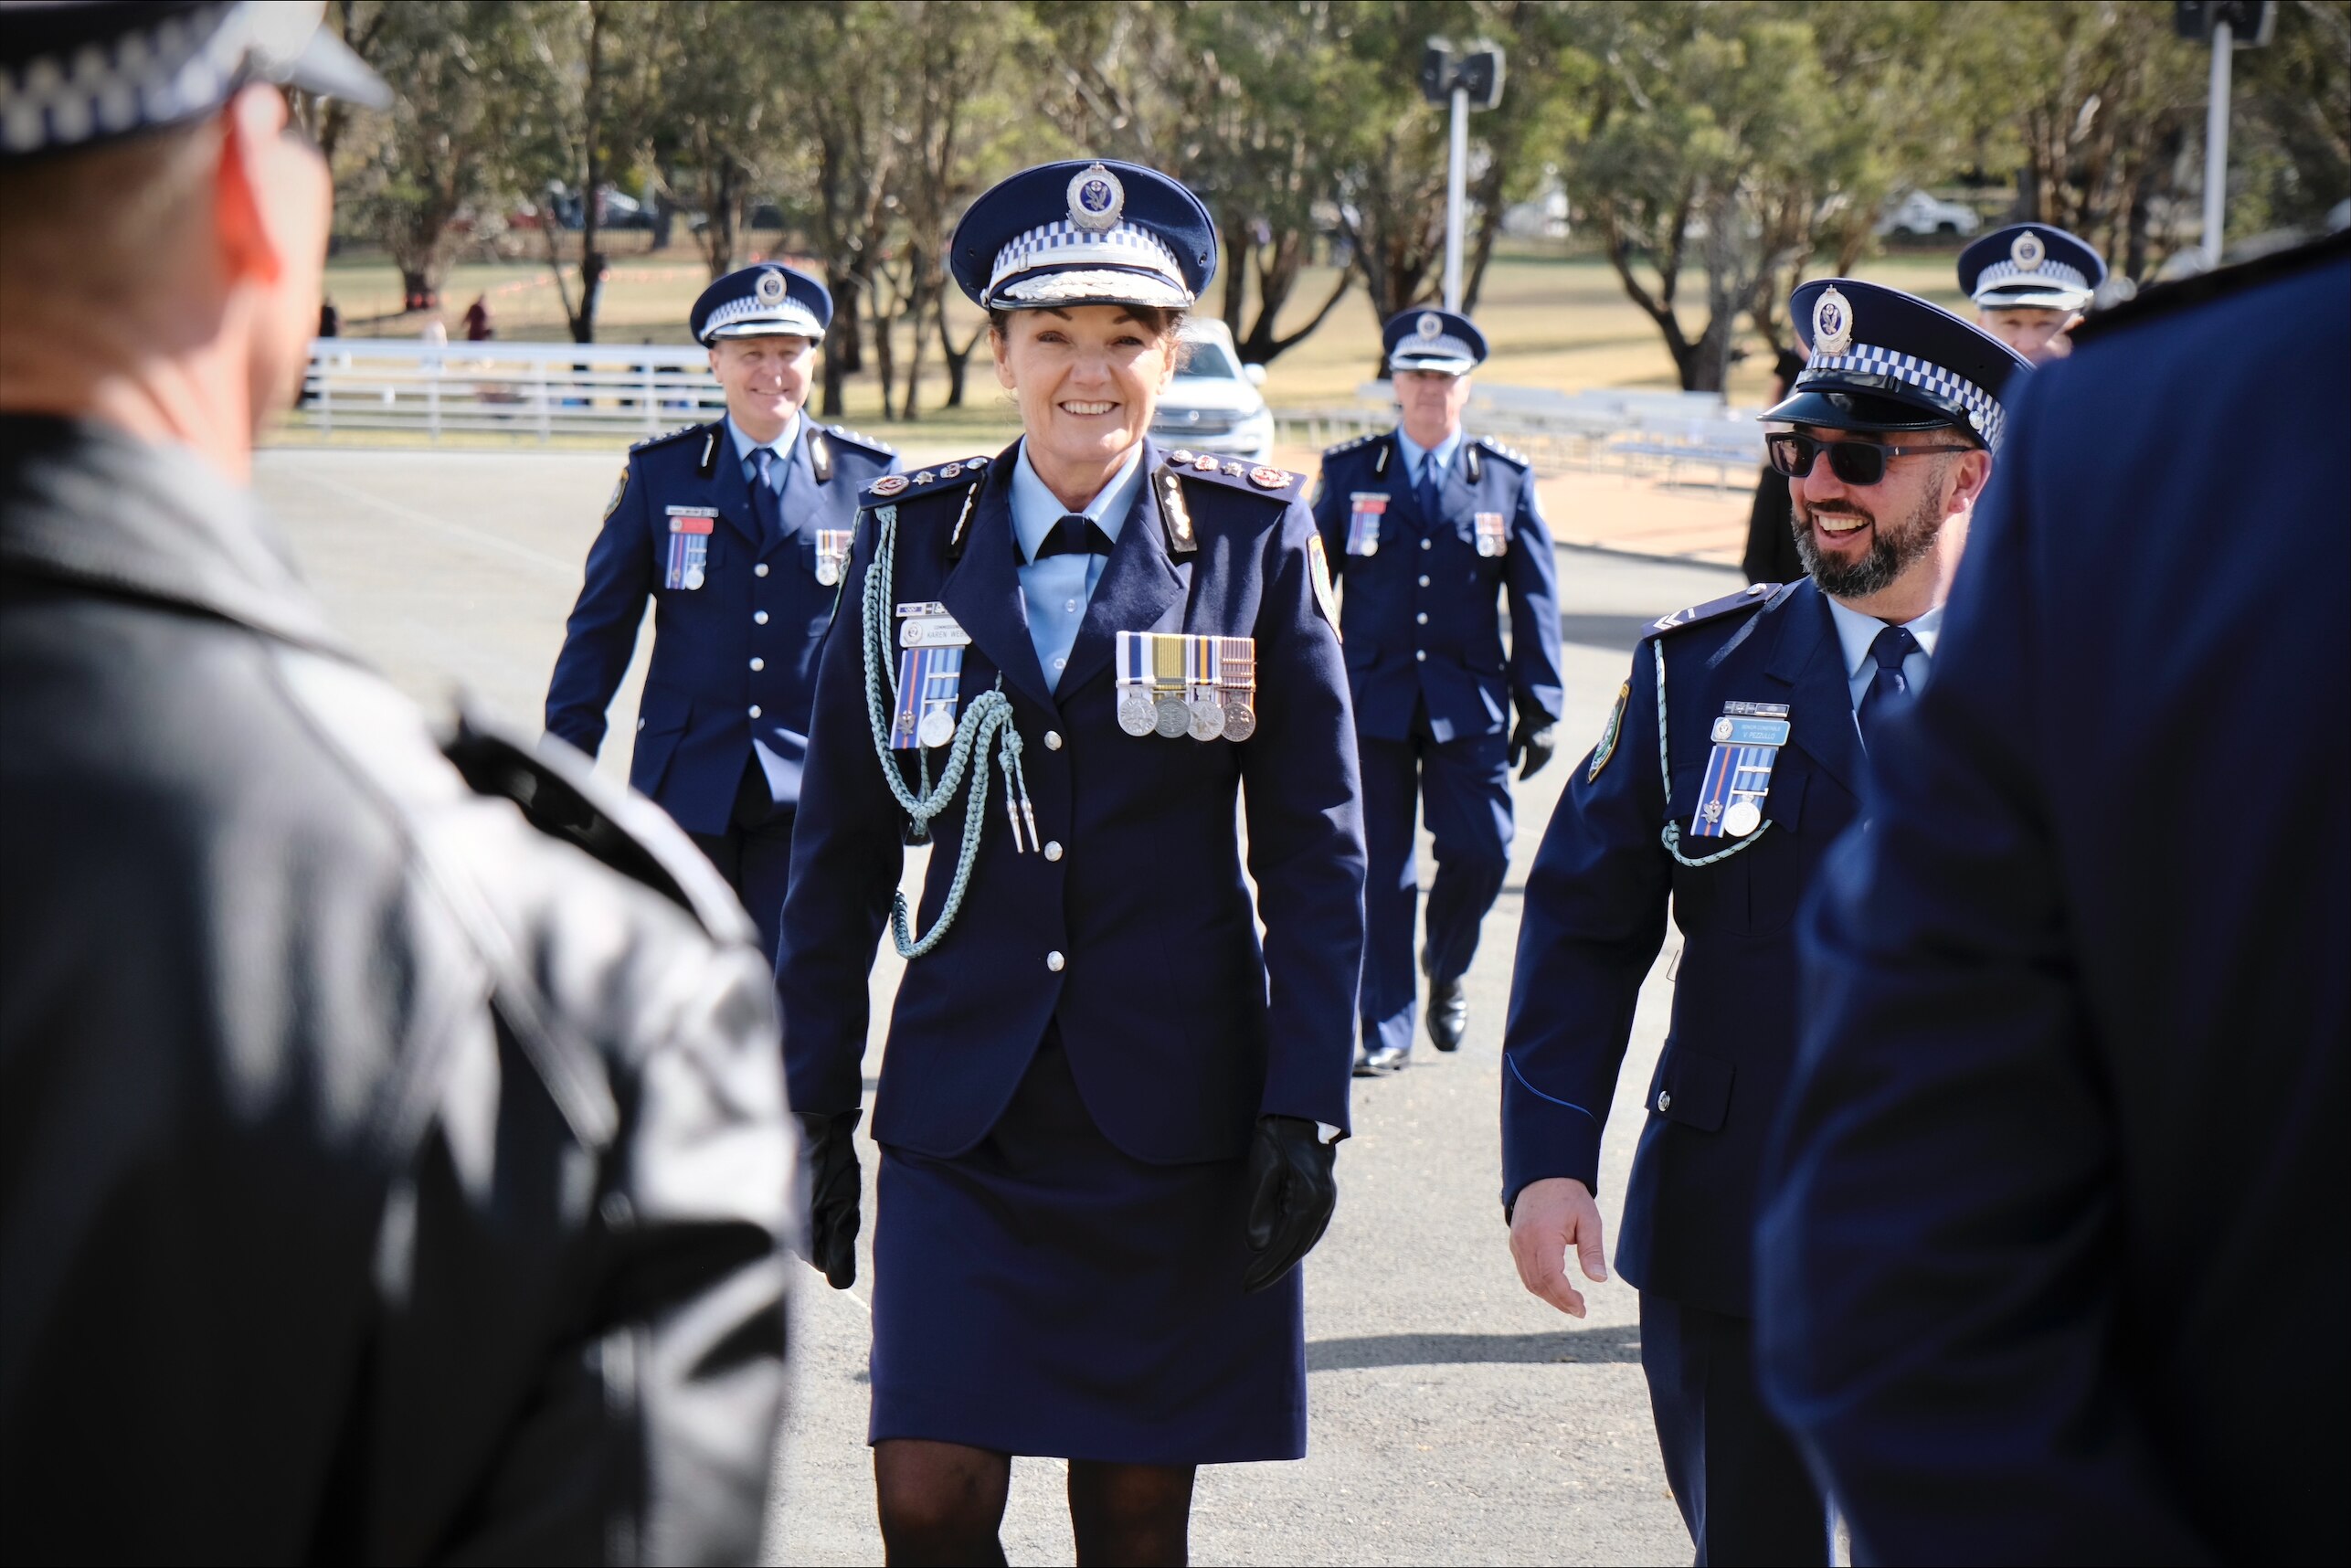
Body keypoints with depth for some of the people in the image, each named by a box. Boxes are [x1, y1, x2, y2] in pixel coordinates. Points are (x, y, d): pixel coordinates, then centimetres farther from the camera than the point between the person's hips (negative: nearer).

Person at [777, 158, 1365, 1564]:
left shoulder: (1259, 539, 0)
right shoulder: (915, 539, 4)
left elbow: (1317, 852, 1)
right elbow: (844, 850, 9)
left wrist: (1307, 1110, -5)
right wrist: (814, 1108, 6)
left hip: (1175, 1117, -1)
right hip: (962, 1116, 1)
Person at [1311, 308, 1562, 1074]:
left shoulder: (1506, 480, 5)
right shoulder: (1349, 472, 5)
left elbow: (1535, 601, 6)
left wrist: (1539, 709, 1)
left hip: (1470, 704, 0)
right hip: (1371, 699, 0)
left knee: (1479, 852, -5)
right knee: (1381, 867, 0)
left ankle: (1445, 972, 25)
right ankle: (1386, 1027, 8)